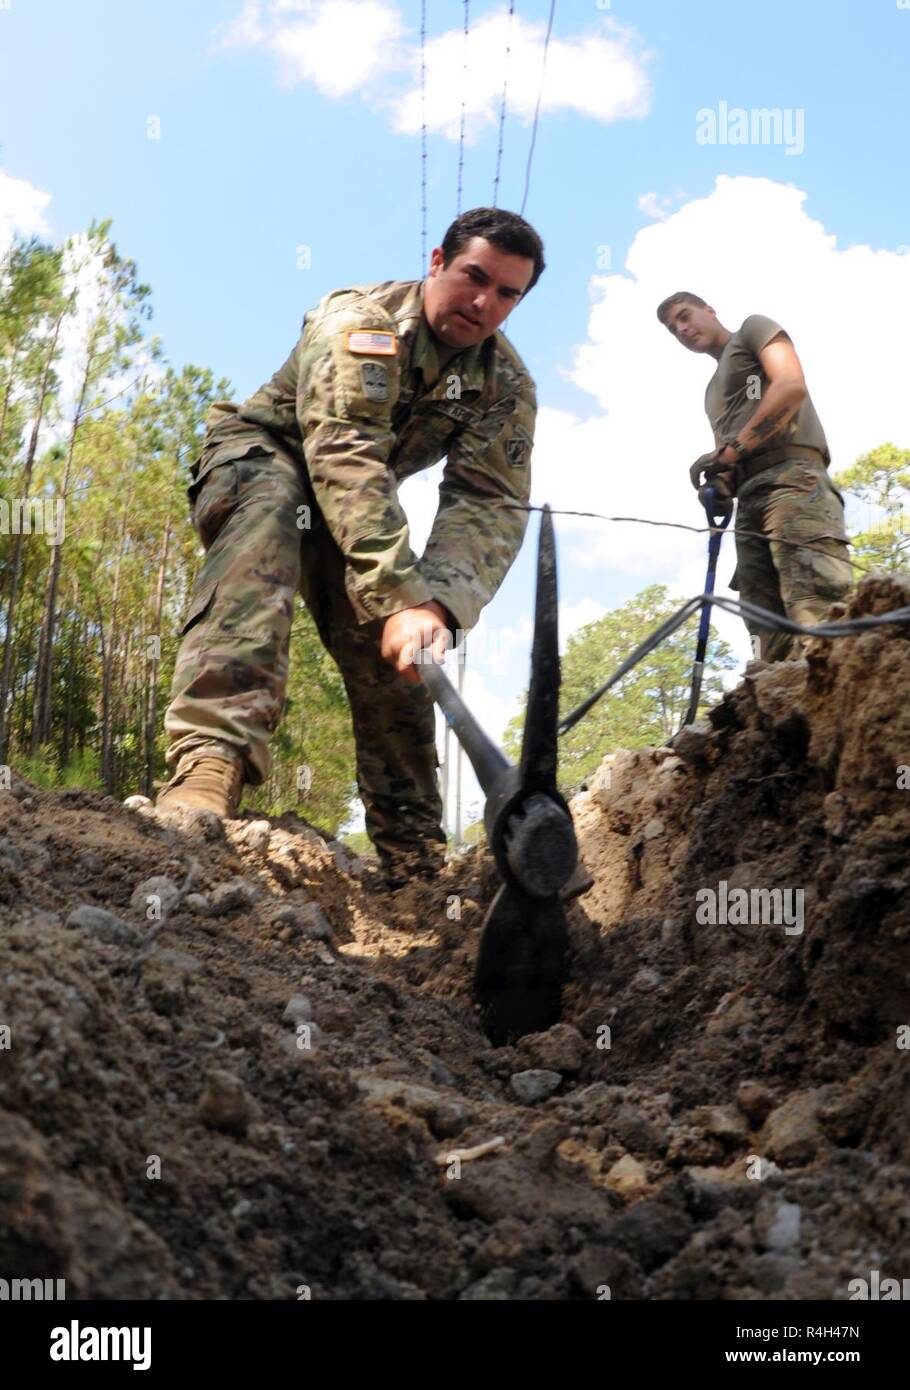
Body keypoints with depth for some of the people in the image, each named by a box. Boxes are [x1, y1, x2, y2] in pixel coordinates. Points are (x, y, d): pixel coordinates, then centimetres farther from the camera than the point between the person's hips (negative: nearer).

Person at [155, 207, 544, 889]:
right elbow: (345, 459, -41)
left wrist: (438, 603, -45)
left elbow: (492, 505, -25)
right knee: (270, 514, -39)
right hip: (262, 453, -5)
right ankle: (207, 768, -52)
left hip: (363, 506, 6)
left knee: (396, 656, -9)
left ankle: (416, 863, -1)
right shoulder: (359, 320, -27)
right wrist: (400, 595, -52)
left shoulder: (508, 386, -12)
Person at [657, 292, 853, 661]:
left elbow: (791, 386, -4)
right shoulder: (713, 392, 35)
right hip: (750, 499, 8)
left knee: (816, 620, -27)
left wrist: (729, 450, -9)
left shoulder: (754, 329, 16)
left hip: (791, 477, -8)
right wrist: (719, 484, 3)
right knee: (773, 646, -9)